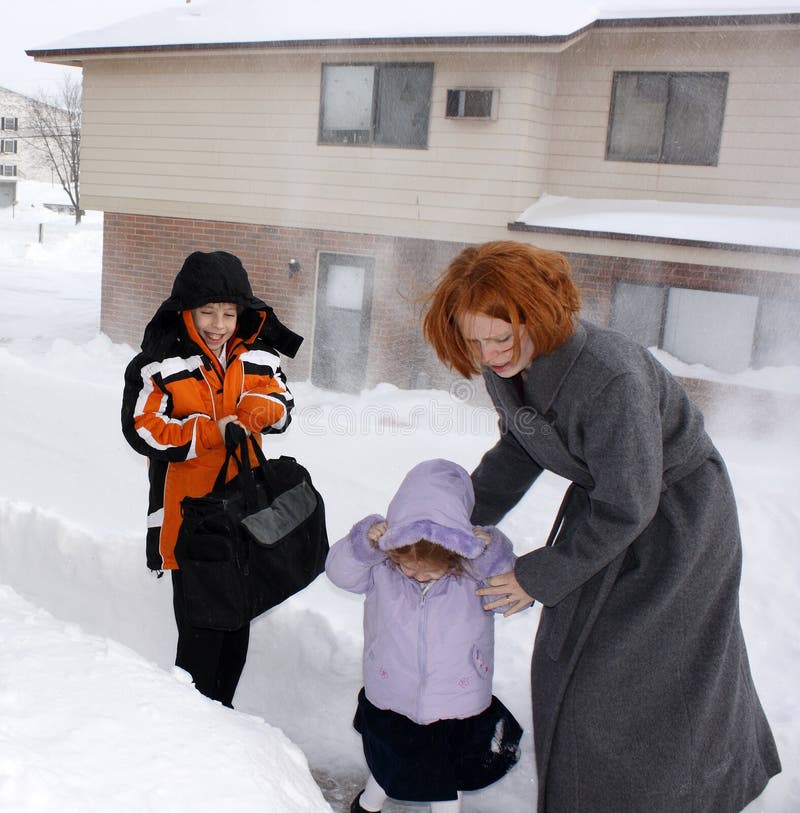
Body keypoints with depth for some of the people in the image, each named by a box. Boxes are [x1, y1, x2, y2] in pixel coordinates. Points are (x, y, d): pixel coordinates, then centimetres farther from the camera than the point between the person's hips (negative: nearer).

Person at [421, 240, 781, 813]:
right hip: (605, 499, 8)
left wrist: (541, 577, -21)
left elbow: (627, 507, -29)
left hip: (675, 514, -8)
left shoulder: (613, 379, -38)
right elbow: (518, 450, 5)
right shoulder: (503, 368, -13)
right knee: (569, 654, 20)